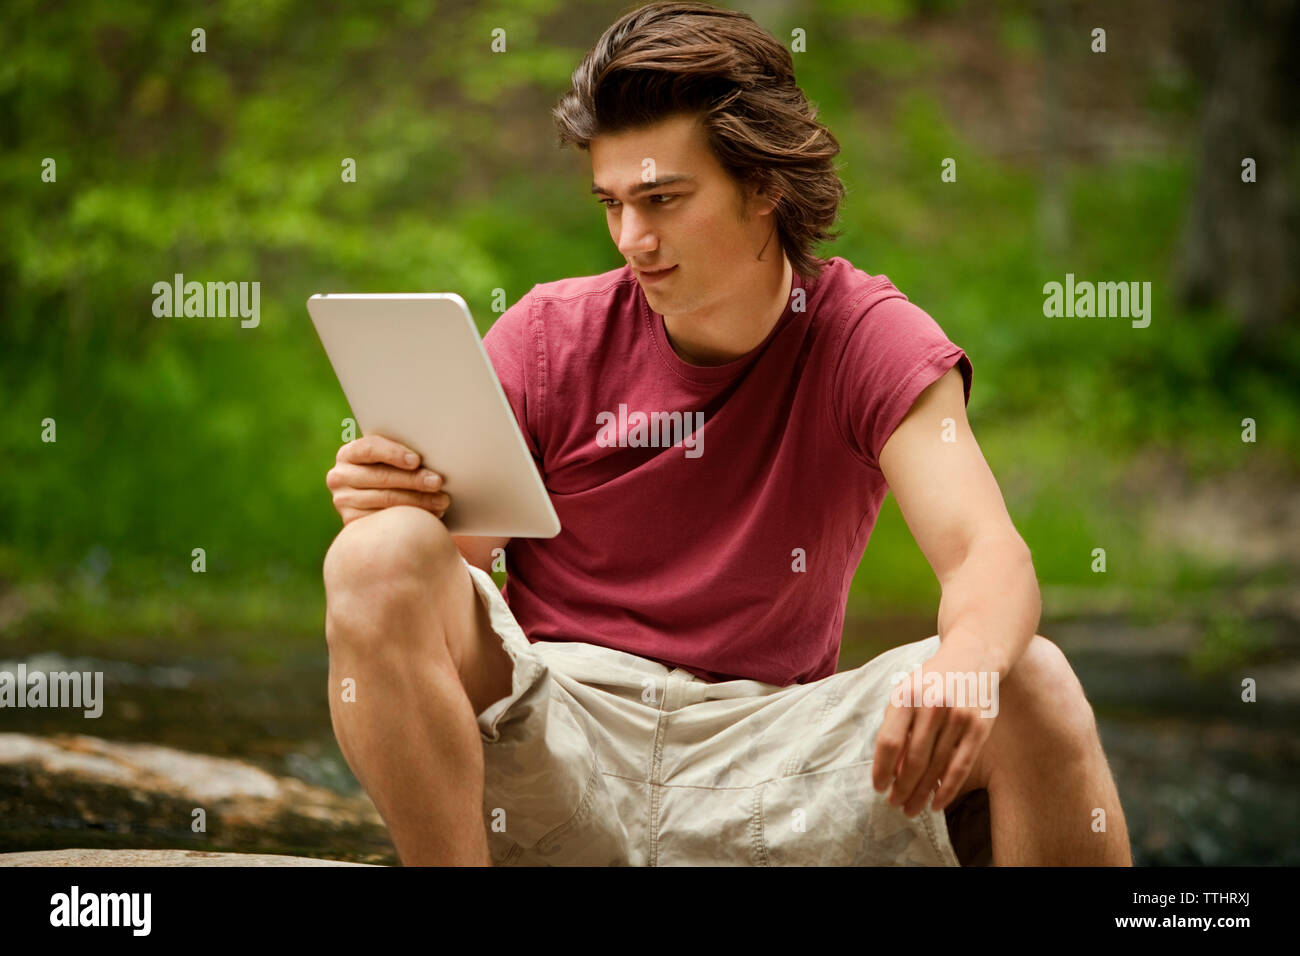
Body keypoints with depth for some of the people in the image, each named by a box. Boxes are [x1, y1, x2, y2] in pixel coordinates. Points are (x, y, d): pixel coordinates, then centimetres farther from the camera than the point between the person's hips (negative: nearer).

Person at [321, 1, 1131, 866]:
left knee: (1031, 683, -26)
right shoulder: (549, 337, 4)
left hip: (766, 759, -1)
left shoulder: (862, 335, 1)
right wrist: (390, 507, -24)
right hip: (553, 738, 1)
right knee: (383, 557, -27)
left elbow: (991, 554, -13)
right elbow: (446, 568, 0)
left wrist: (966, 660, -37)